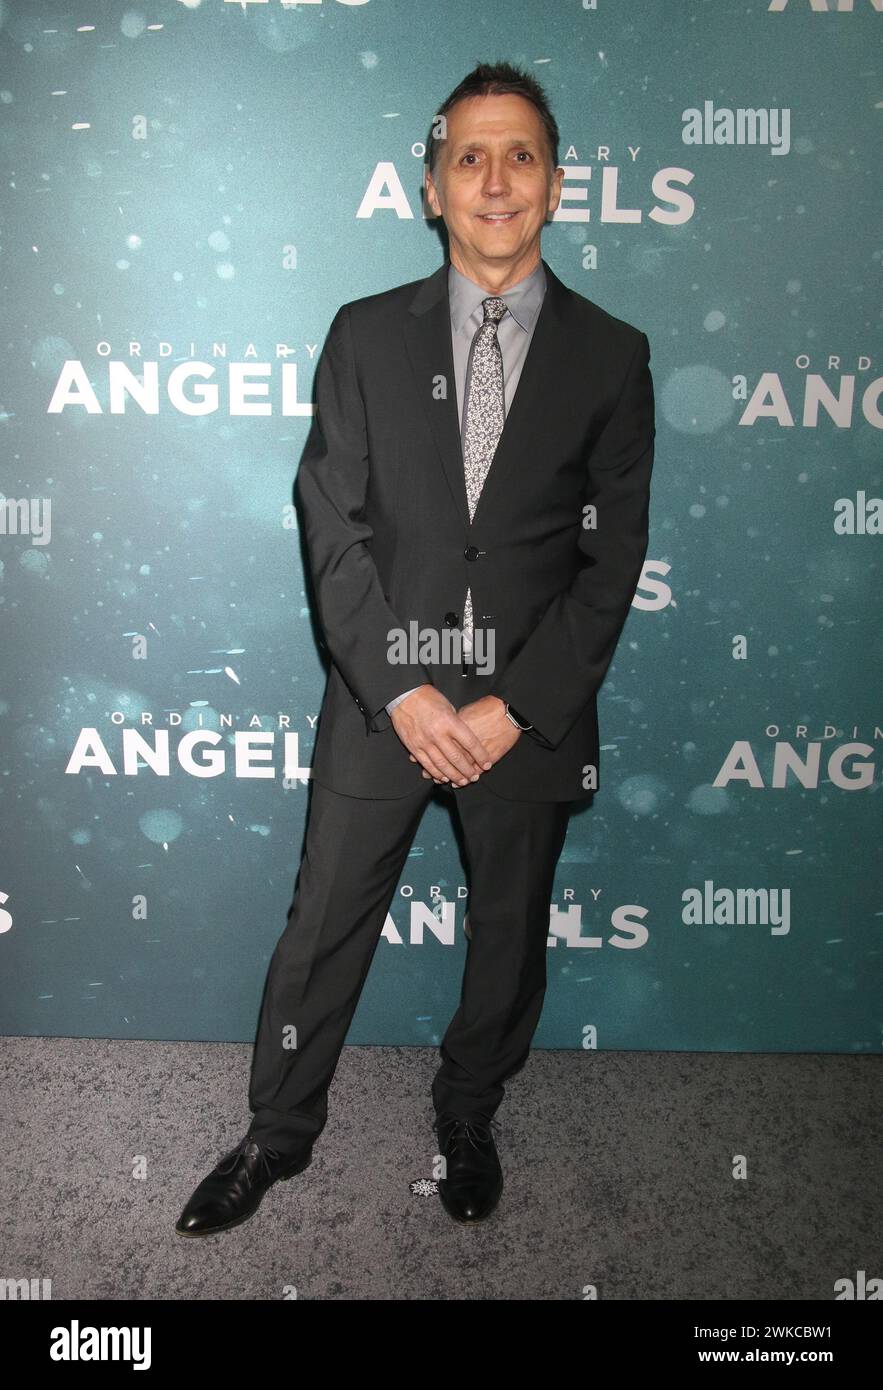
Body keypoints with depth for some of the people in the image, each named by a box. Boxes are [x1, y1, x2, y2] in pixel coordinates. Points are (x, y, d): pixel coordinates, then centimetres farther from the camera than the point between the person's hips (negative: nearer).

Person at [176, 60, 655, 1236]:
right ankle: (279, 1135, 33)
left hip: (532, 714, 0)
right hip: (382, 697, 0)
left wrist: (515, 708, -13)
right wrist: (403, 692, -13)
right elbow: (332, 526, -4)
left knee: (509, 940, 17)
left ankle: (468, 1117, 42)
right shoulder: (367, 336, 1)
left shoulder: (610, 356, -1)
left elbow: (614, 556, -4)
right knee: (321, 935, 11)